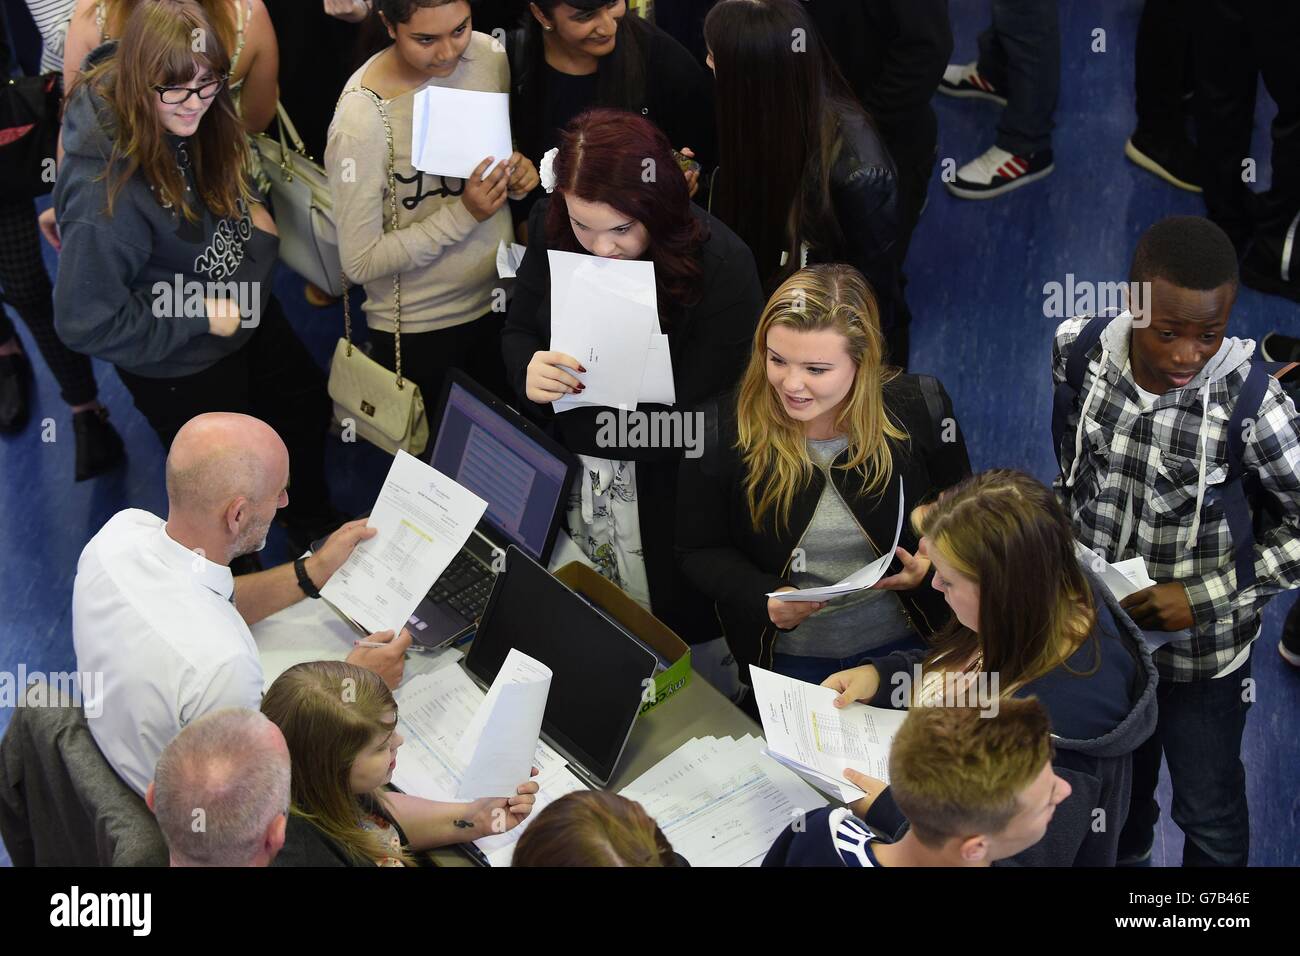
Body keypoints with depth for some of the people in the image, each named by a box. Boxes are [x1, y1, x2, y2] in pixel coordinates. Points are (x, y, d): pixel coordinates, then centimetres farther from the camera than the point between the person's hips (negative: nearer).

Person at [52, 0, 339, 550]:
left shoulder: (190, 122, -16)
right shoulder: (106, 192, -40)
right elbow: (84, 323, -34)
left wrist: (255, 213, -11)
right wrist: (200, 317, -28)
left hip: (249, 312, 8)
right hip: (182, 368, -8)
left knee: (307, 408, 29)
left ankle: (313, 523, 60)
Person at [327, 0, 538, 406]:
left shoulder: (490, 56, -10)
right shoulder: (360, 120, -28)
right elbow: (360, 262, -21)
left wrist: (517, 171, -12)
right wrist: (462, 214, -27)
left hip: (499, 297, 5)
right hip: (417, 329, -5)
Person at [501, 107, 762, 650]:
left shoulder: (722, 265, -27)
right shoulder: (552, 228, -11)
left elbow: (702, 417, -23)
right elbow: (517, 330, 3)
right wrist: (530, 370, -23)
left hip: (665, 497, -5)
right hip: (565, 478, 5)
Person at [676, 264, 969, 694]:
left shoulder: (919, 409, -15)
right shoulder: (724, 429, -17)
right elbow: (700, 551, -6)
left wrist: (932, 562, -19)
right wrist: (765, 599, -24)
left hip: (903, 643, 1)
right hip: (788, 657, -1)